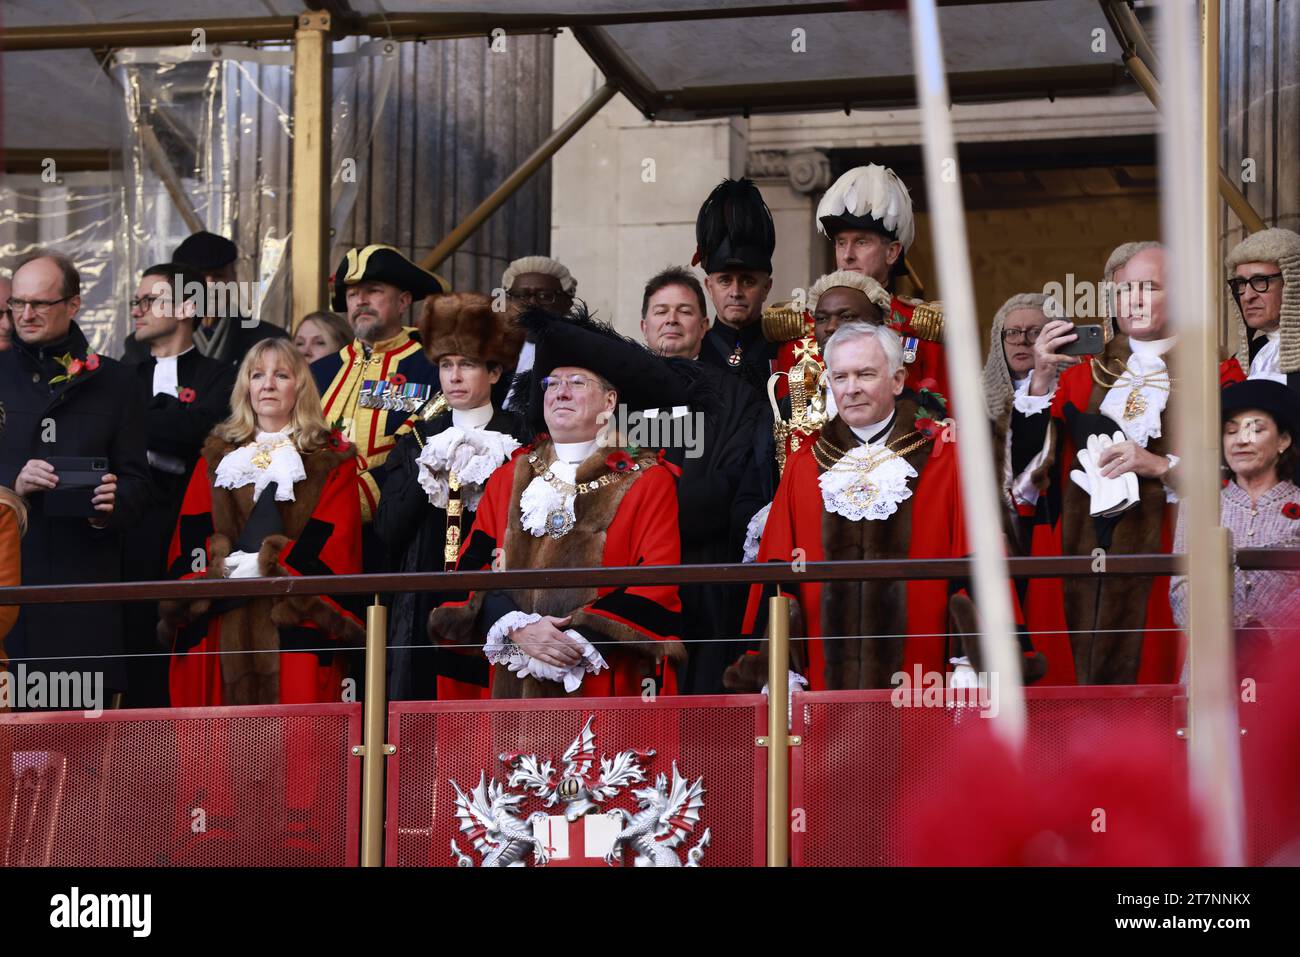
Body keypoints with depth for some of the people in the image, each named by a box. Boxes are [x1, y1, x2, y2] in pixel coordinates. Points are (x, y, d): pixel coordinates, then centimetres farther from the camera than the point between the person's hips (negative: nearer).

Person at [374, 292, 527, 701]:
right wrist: (429, 472, -6)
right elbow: (388, 529, 4)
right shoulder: (418, 441, 15)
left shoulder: (517, 441, 4)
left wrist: (485, 480, -13)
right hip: (426, 611, 3)